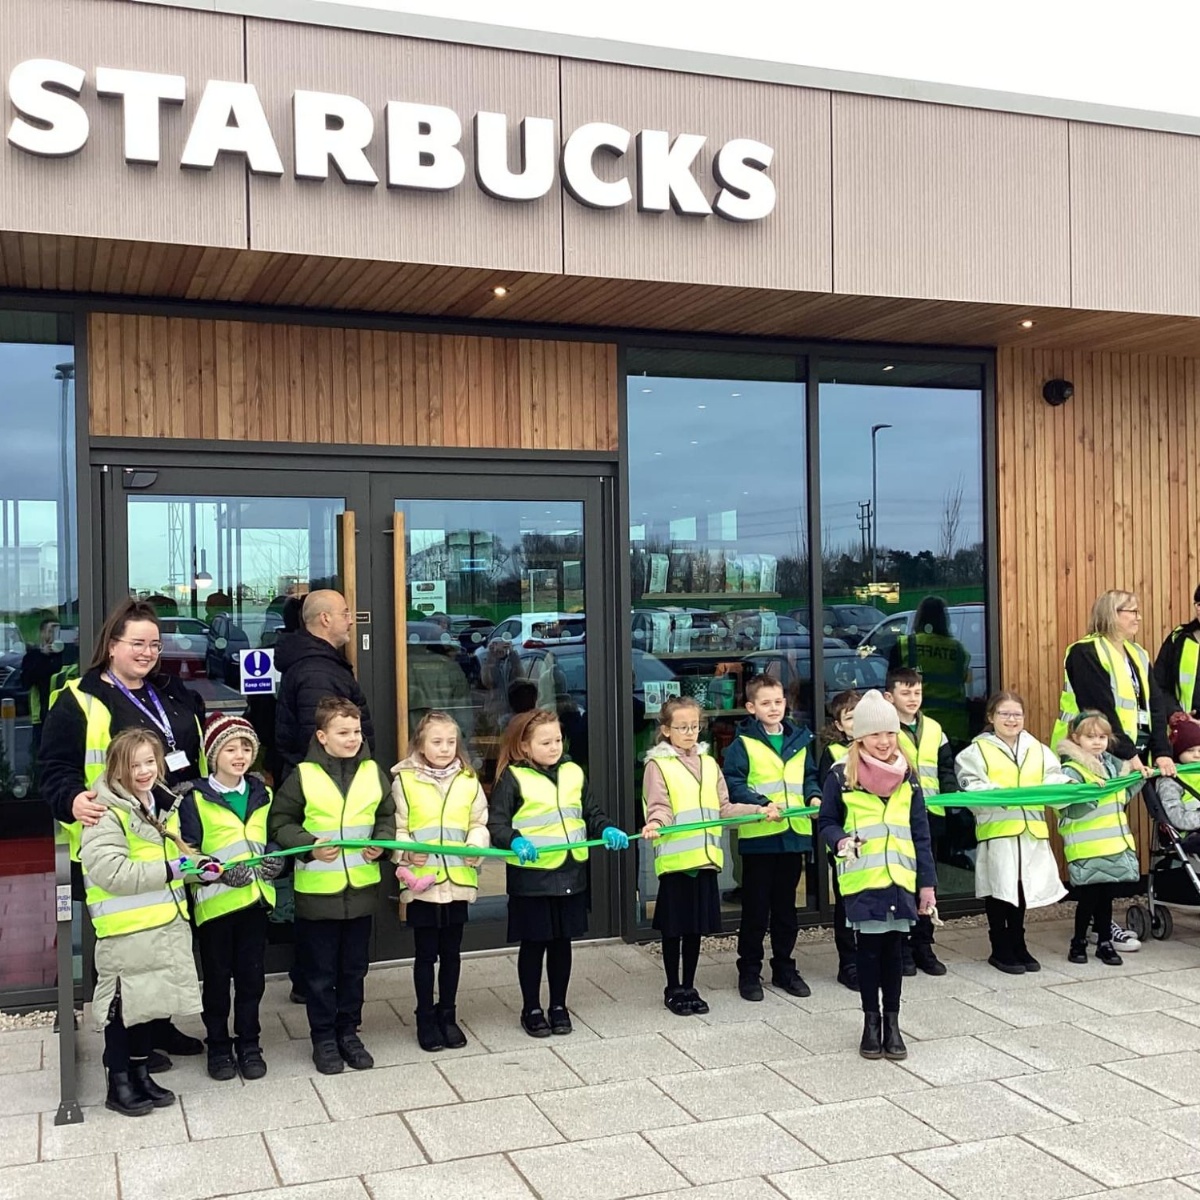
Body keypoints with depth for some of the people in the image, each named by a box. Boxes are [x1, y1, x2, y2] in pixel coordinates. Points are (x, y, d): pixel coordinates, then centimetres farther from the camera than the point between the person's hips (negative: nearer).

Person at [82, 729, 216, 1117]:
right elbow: (109, 871, -25)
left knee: (150, 1002, 16)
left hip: (164, 923, 7)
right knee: (122, 1007, 4)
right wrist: (170, 869, -24)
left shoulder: (164, 804, 10)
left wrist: (201, 865, 3)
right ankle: (118, 1084, 18)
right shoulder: (107, 813, -16)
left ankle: (141, 1073, 30)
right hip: (125, 929, -7)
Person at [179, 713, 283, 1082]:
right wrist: (220, 871, -23)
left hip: (255, 898, 3)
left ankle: (248, 1044, 24)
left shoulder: (262, 796, 8)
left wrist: (275, 862, -7)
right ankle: (218, 1046, 22)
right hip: (215, 901, -3)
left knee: (252, 975, 10)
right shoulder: (196, 801, -6)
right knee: (217, 978, 8)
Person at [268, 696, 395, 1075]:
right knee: (320, 972, 10)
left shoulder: (373, 772, 0)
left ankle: (348, 1032, 31)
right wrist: (309, 845, -18)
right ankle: (324, 1038, 24)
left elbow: (387, 816, 12)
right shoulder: (303, 776, -11)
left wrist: (381, 842, -6)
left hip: (361, 888, 3)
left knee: (354, 969, 16)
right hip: (317, 891, -3)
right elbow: (279, 823, -5)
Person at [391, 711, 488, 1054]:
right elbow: (397, 828, -4)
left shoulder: (468, 781, 2)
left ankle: (448, 1015, 28)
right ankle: (426, 1019, 22)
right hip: (420, 882, -2)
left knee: (451, 952, 14)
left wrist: (476, 846, -12)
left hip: (457, 881, 3)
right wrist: (408, 852, -20)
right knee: (425, 954, 8)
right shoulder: (404, 781, -5)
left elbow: (479, 823, 6)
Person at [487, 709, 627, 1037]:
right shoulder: (512, 778, -9)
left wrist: (607, 830, -6)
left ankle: (559, 1006, 30)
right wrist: (515, 841, -32)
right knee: (533, 943, 8)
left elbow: (591, 813, 14)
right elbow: (496, 824, -13)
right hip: (530, 876, -4)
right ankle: (531, 1009, 24)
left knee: (562, 941, 15)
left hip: (571, 873, 4)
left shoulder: (573, 773, 7)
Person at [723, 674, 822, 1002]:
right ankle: (749, 972, 15)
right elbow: (734, 785, -13)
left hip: (794, 834, 5)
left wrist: (814, 796, -3)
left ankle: (784, 968, 28)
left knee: (786, 907, 15)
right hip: (758, 836, -5)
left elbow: (810, 776, 16)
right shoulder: (743, 743, -7)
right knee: (756, 909, 3)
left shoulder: (799, 740, 10)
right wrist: (762, 804, -24)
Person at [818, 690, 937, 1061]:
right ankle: (871, 1021, 18)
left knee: (893, 949, 8)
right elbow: (826, 822, 5)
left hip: (900, 878, 2)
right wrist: (840, 840, -17)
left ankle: (892, 1023, 20)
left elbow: (921, 833, 8)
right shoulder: (842, 775, -4)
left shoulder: (907, 776, 5)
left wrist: (927, 882, 6)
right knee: (869, 949, 4)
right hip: (861, 878, -2)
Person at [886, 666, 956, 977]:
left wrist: (953, 795, -1)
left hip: (929, 815, 5)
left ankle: (923, 946, 22)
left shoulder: (934, 729, 10)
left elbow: (946, 768, 14)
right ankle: (901, 948, 13)